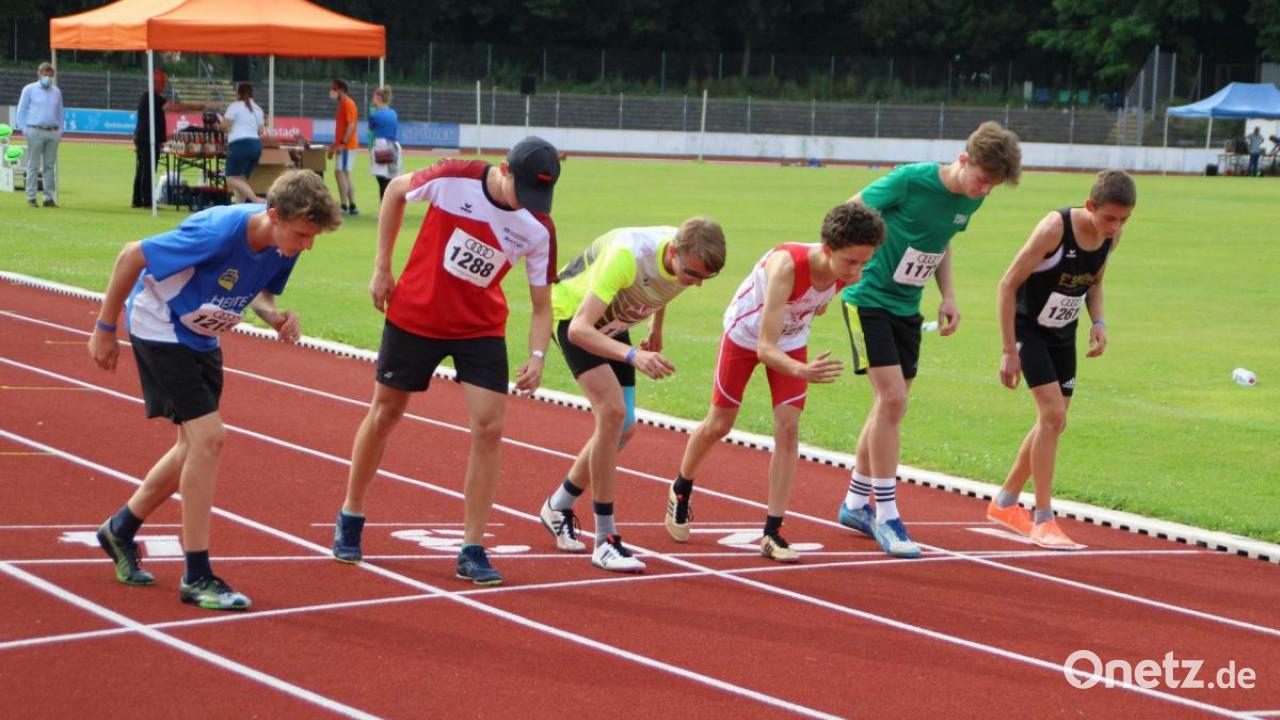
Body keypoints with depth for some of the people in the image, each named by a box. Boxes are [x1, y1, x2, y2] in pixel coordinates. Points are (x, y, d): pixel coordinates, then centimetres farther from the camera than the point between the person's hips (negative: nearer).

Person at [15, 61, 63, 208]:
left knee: (50, 166, 4)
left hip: (53, 133, 4)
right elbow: (21, 111, 3)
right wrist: (24, 130, -6)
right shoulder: (30, 90, 3)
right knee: (33, 166, -3)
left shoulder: (56, 91, 16)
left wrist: (60, 131, 11)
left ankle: (49, 197, 6)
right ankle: (31, 197, -1)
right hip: (35, 132, -4)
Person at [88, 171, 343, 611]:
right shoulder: (219, 233, -35)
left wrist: (275, 316, -17)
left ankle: (120, 531, 37)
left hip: (201, 339, 8)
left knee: (196, 446, 15)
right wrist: (105, 330, -15)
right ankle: (197, 577, -9)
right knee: (208, 438, -16)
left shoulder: (284, 245, -14)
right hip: (159, 328, -8)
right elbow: (131, 256, -24)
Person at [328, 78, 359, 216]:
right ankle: (352, 207, 13)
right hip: (342, 146, 10)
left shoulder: (348, 104, -13)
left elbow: (351, 126, -20)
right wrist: (334, 145, 22)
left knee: (340, 173, -12)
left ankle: (344, 207, -13)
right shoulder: (342, 104, 17)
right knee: (345, 174, 11)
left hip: (346, 146, -10)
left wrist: (342, 143, -25)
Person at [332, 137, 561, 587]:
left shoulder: (539, 229, -14)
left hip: (482, 329, 1)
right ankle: (350, 519, 33)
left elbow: (542, 304, -7)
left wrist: (537, 357, -25)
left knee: (489, 427, -10)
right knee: (384, 414, 12)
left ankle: (472, 551, -1)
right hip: (414, 316, -1)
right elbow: (395, 191, -2)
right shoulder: (455, 179, -21)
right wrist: (382, 267, -2)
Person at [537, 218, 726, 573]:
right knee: (613, 411, -24)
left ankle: (559, 506, 29)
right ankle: (605, 540, -19)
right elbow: (579, 329, -45)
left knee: (623, 429, 5)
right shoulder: (627, 257, -41)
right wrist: (633, 356, -58)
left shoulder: (689, 259, -19)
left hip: (613, 323, 7)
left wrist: (656, 331, 18)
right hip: (572, 313, -7)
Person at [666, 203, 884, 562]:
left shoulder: (849, 273, -26)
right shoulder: (786, 266, -44)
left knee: (788, 427, -9)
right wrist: (803, 371, -62)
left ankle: (773, 533, -5)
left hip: (791, 340, 4)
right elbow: (765, 348, -47)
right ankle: (680, 490, 39)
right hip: (745, 334, -4)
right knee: (719, 424, 10)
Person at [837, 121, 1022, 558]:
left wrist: (948, 296, 6)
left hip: (907, 307, 7)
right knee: (891, 397, -16)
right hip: (868, 297, -7)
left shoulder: (972, 199, -2)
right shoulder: (910, 180, -23)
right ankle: (886, 516, -9)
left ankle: (855, 503, 27)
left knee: (890, 405, 12)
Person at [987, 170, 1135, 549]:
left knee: (1052, 422, 11)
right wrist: (1009, 351, -22)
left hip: (1063, 334, 7)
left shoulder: (1112, 236, -7)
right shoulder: (1055, 227, -26)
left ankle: (1005, 502, 29)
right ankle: (1043, 521, -11)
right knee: (1052, 415, -17)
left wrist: (1098, 322, -7)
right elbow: (1008, 284, -21)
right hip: (1029, 328, -7)